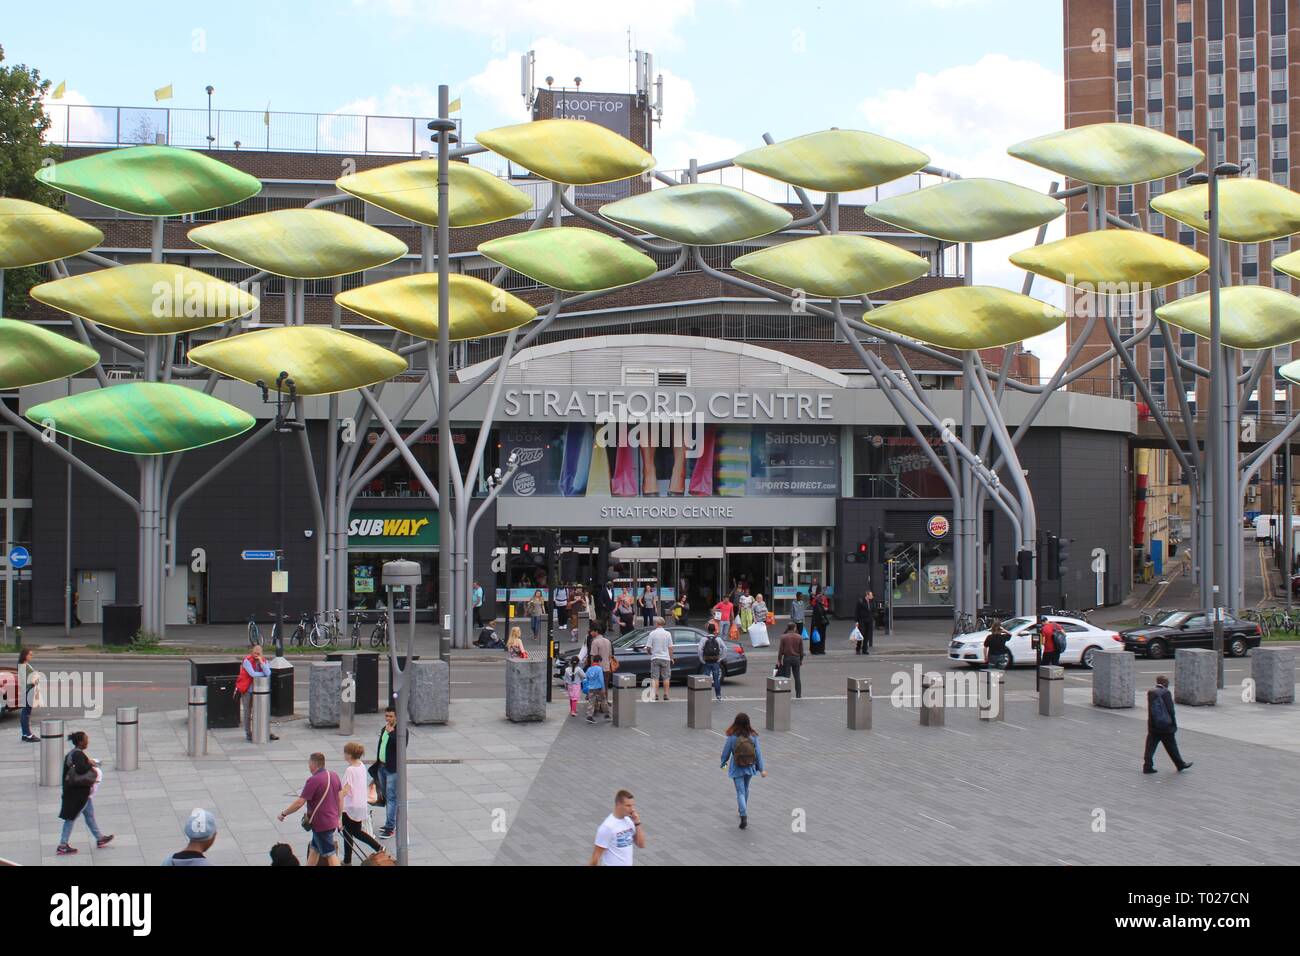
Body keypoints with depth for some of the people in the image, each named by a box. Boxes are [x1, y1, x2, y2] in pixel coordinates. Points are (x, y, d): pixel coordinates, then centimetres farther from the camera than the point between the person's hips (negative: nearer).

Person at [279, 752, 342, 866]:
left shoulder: (313, 780, -21)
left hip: (321, 823, -8)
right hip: (332, 821, 8)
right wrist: (338, 818, 21)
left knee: (330, 854, -3)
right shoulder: (334, 776, 4)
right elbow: (340, 799, 11)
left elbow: (300, 802, -21)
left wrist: (283, 813, -9)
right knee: (313, 850, 20)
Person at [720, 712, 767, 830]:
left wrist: (723, 764, 11)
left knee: (740, 792, 1)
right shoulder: (753, 736, -11)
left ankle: (744, 816, -16)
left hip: (737, 768, -3)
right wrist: (761, 769, -2)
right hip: (749, 767, 3)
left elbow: (726, 751, -7)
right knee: (745, 788, 26)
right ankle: (743, 809, 45)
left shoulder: (732, 737, -17)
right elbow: (758, 752, -8)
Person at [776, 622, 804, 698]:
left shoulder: (784, 637, -8)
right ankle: (798, 695, 11)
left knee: (786, 676, 4)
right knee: (797, 677, 9)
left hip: (787, 658, -1)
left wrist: (779, 660, 0)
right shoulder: (799, 637, -4)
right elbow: (801, 650, 2)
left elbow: (781, 650, -7)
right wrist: (801, 660, 13)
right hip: (796, 658, 1)